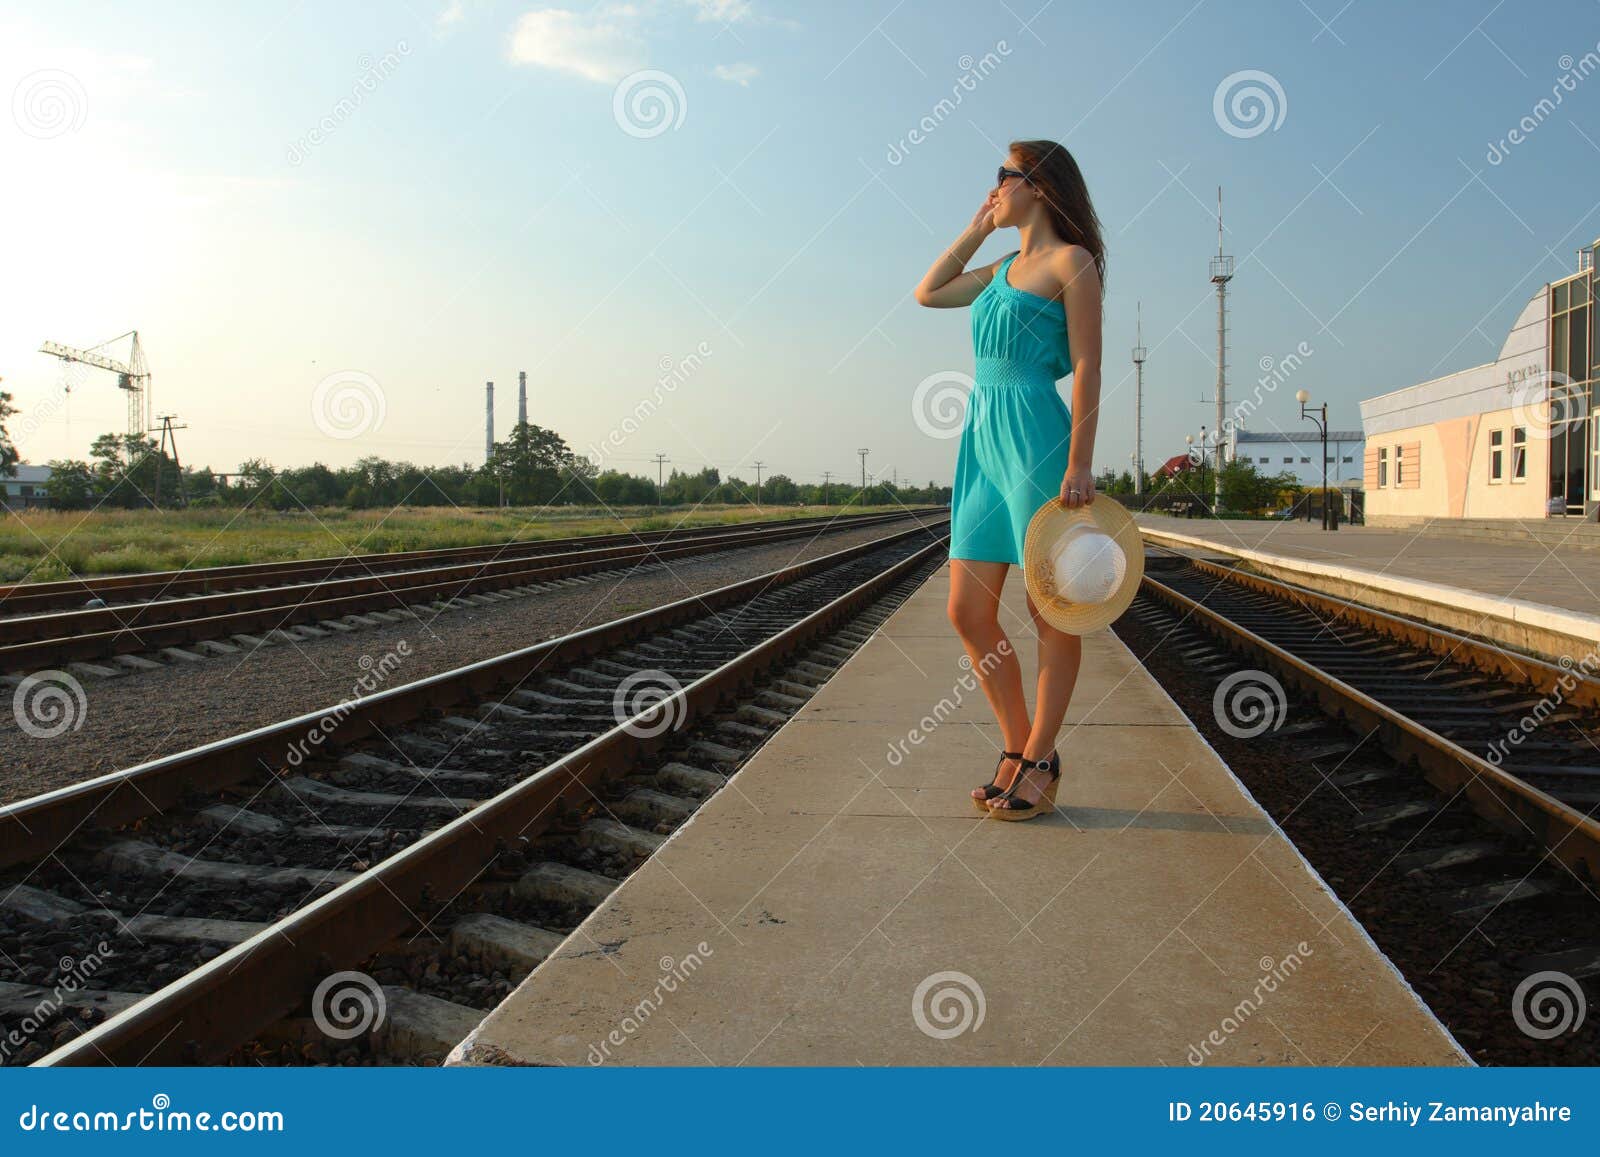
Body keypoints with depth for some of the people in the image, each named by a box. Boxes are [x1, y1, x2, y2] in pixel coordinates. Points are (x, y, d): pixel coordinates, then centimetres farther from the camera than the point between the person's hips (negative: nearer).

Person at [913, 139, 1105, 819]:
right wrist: (977, 228, 22)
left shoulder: (1071, 261, -3)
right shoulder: (1003, 269, 19)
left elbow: (1086, 368, -9)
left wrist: (1079, 464, -16)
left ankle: (1038, 764, 10)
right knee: (968, 613, 6)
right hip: (983, 439, 8)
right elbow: (927, 293, 30)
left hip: (1036, 439, -8)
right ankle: (1018, 748, 19)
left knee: (1051, 610, 1)